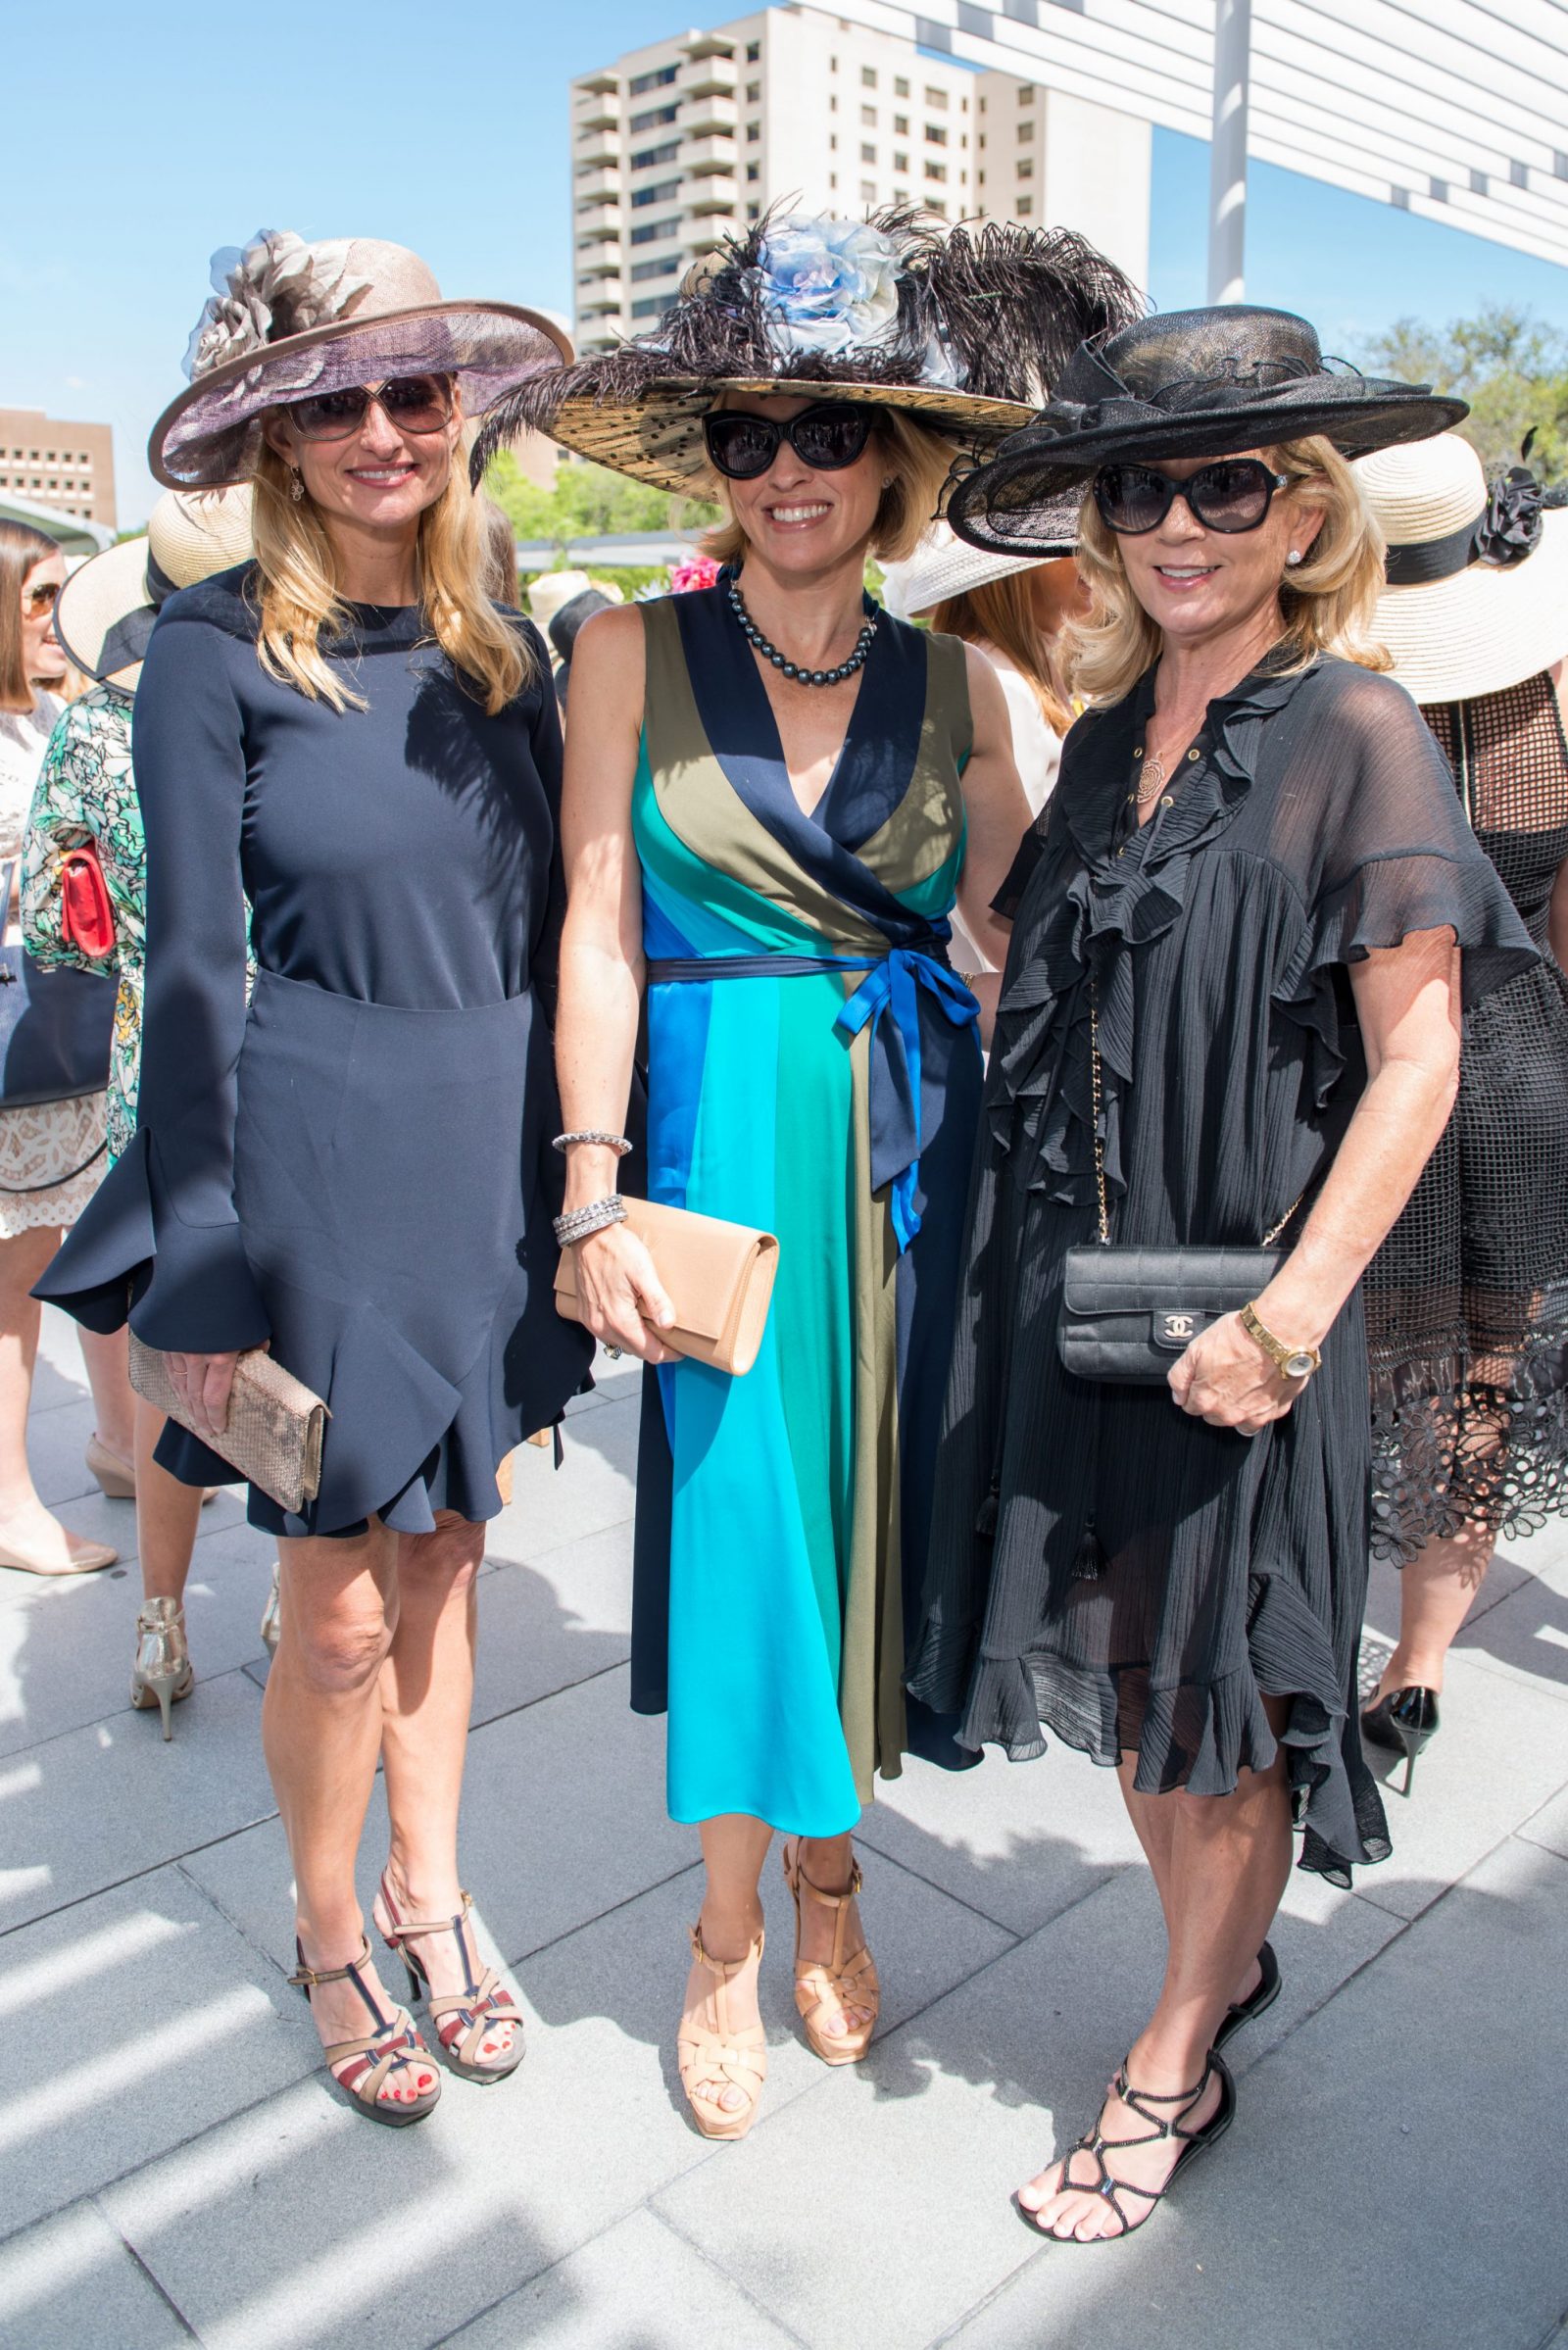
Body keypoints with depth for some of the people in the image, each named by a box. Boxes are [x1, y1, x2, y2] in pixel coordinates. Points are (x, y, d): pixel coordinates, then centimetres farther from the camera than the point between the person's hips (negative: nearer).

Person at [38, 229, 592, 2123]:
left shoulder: (500, 640, 7)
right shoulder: (217, 648, -8)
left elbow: (546, 923, 9)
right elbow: (195, 960, -9)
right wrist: (195, 1253, -10)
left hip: (499, 1149, 5)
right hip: (320, 1148, -4)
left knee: (444, 1555, 18)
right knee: (341, 1612, 6)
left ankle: (429, 1888, 39)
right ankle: (329, 1931, 34)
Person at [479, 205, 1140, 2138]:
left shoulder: (948, 680, 7)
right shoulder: (638, 651, 1)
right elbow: (598, 927, -3)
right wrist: (596, 1194, -9)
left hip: (913, 1130, 3)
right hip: (728, 1128, -2)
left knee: (872, 1504, 10)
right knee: (738, 1515, 3)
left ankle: (829, 1868, 35)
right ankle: (728, 1937, 26)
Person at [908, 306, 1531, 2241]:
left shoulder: (1353, 733, -9)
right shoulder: (1108, 737, 9)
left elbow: (1415, 1063, -12)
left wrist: (1288, 1315, -17)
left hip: (1240, 1300, -5)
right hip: (1069, 1281, 6)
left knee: (1225, 1686, 9)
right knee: (1121, 1668, 16)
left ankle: (1174, 2064, 30)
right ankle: (1225, 1958, 41)